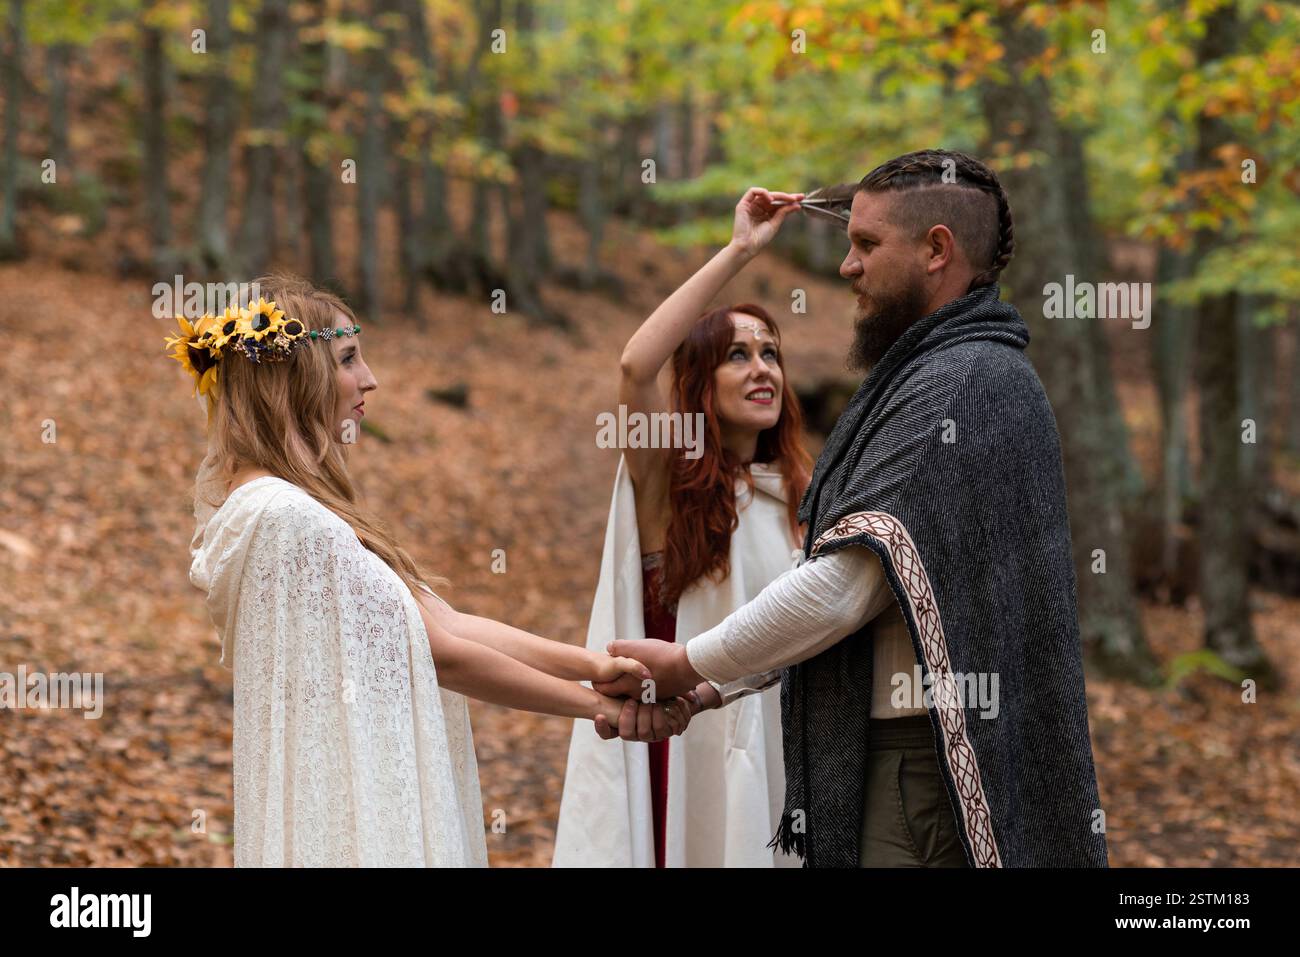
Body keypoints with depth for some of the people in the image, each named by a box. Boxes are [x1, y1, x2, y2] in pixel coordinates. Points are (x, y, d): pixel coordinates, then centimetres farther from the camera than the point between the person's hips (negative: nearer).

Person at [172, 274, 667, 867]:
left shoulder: (294, 509, 12)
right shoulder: (284, 516, -19)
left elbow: (444, 621, 6)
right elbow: (441, 651, -13)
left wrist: (593, 661, -3)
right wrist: (601, 704, -4)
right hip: (353, 832, -9)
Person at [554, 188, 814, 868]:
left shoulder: (798, 495, 10)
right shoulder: (663, 476, -5)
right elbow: (636, 366, -23)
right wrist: (739, 252, -22)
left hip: (771, 741, 5)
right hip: (681, 741, -4)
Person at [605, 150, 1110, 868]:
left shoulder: (960, 384, -14)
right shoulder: (980, 371, 18)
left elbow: (844, 587, -20)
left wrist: (687, 665, -7)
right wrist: (700, 689, 12)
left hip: (922, 770, -9)